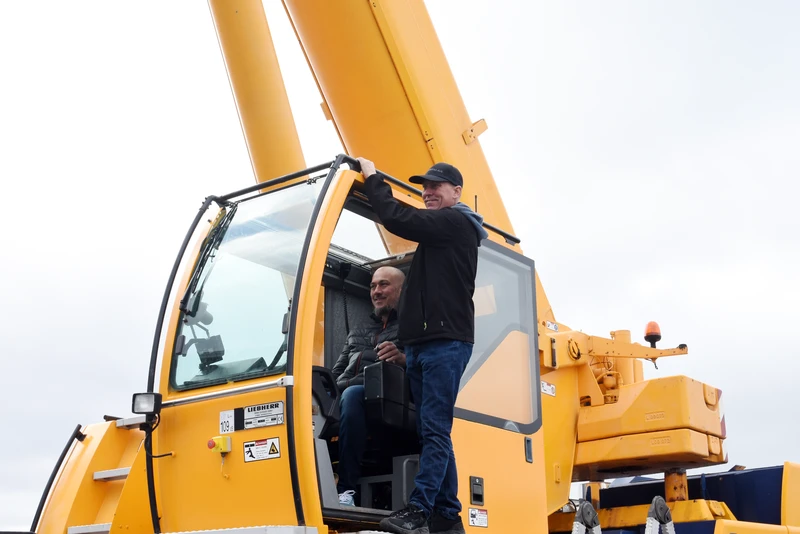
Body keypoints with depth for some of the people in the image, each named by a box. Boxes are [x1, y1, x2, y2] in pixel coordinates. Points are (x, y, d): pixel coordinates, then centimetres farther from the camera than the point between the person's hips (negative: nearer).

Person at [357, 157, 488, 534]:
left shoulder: (456, 223, -5)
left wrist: (372, 178, -3)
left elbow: (397, 219, -16)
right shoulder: (437, 233, 26)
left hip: (446, 342, -10)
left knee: (434, 429, -13)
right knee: (432, 431, 7)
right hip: (421, 343, 10)